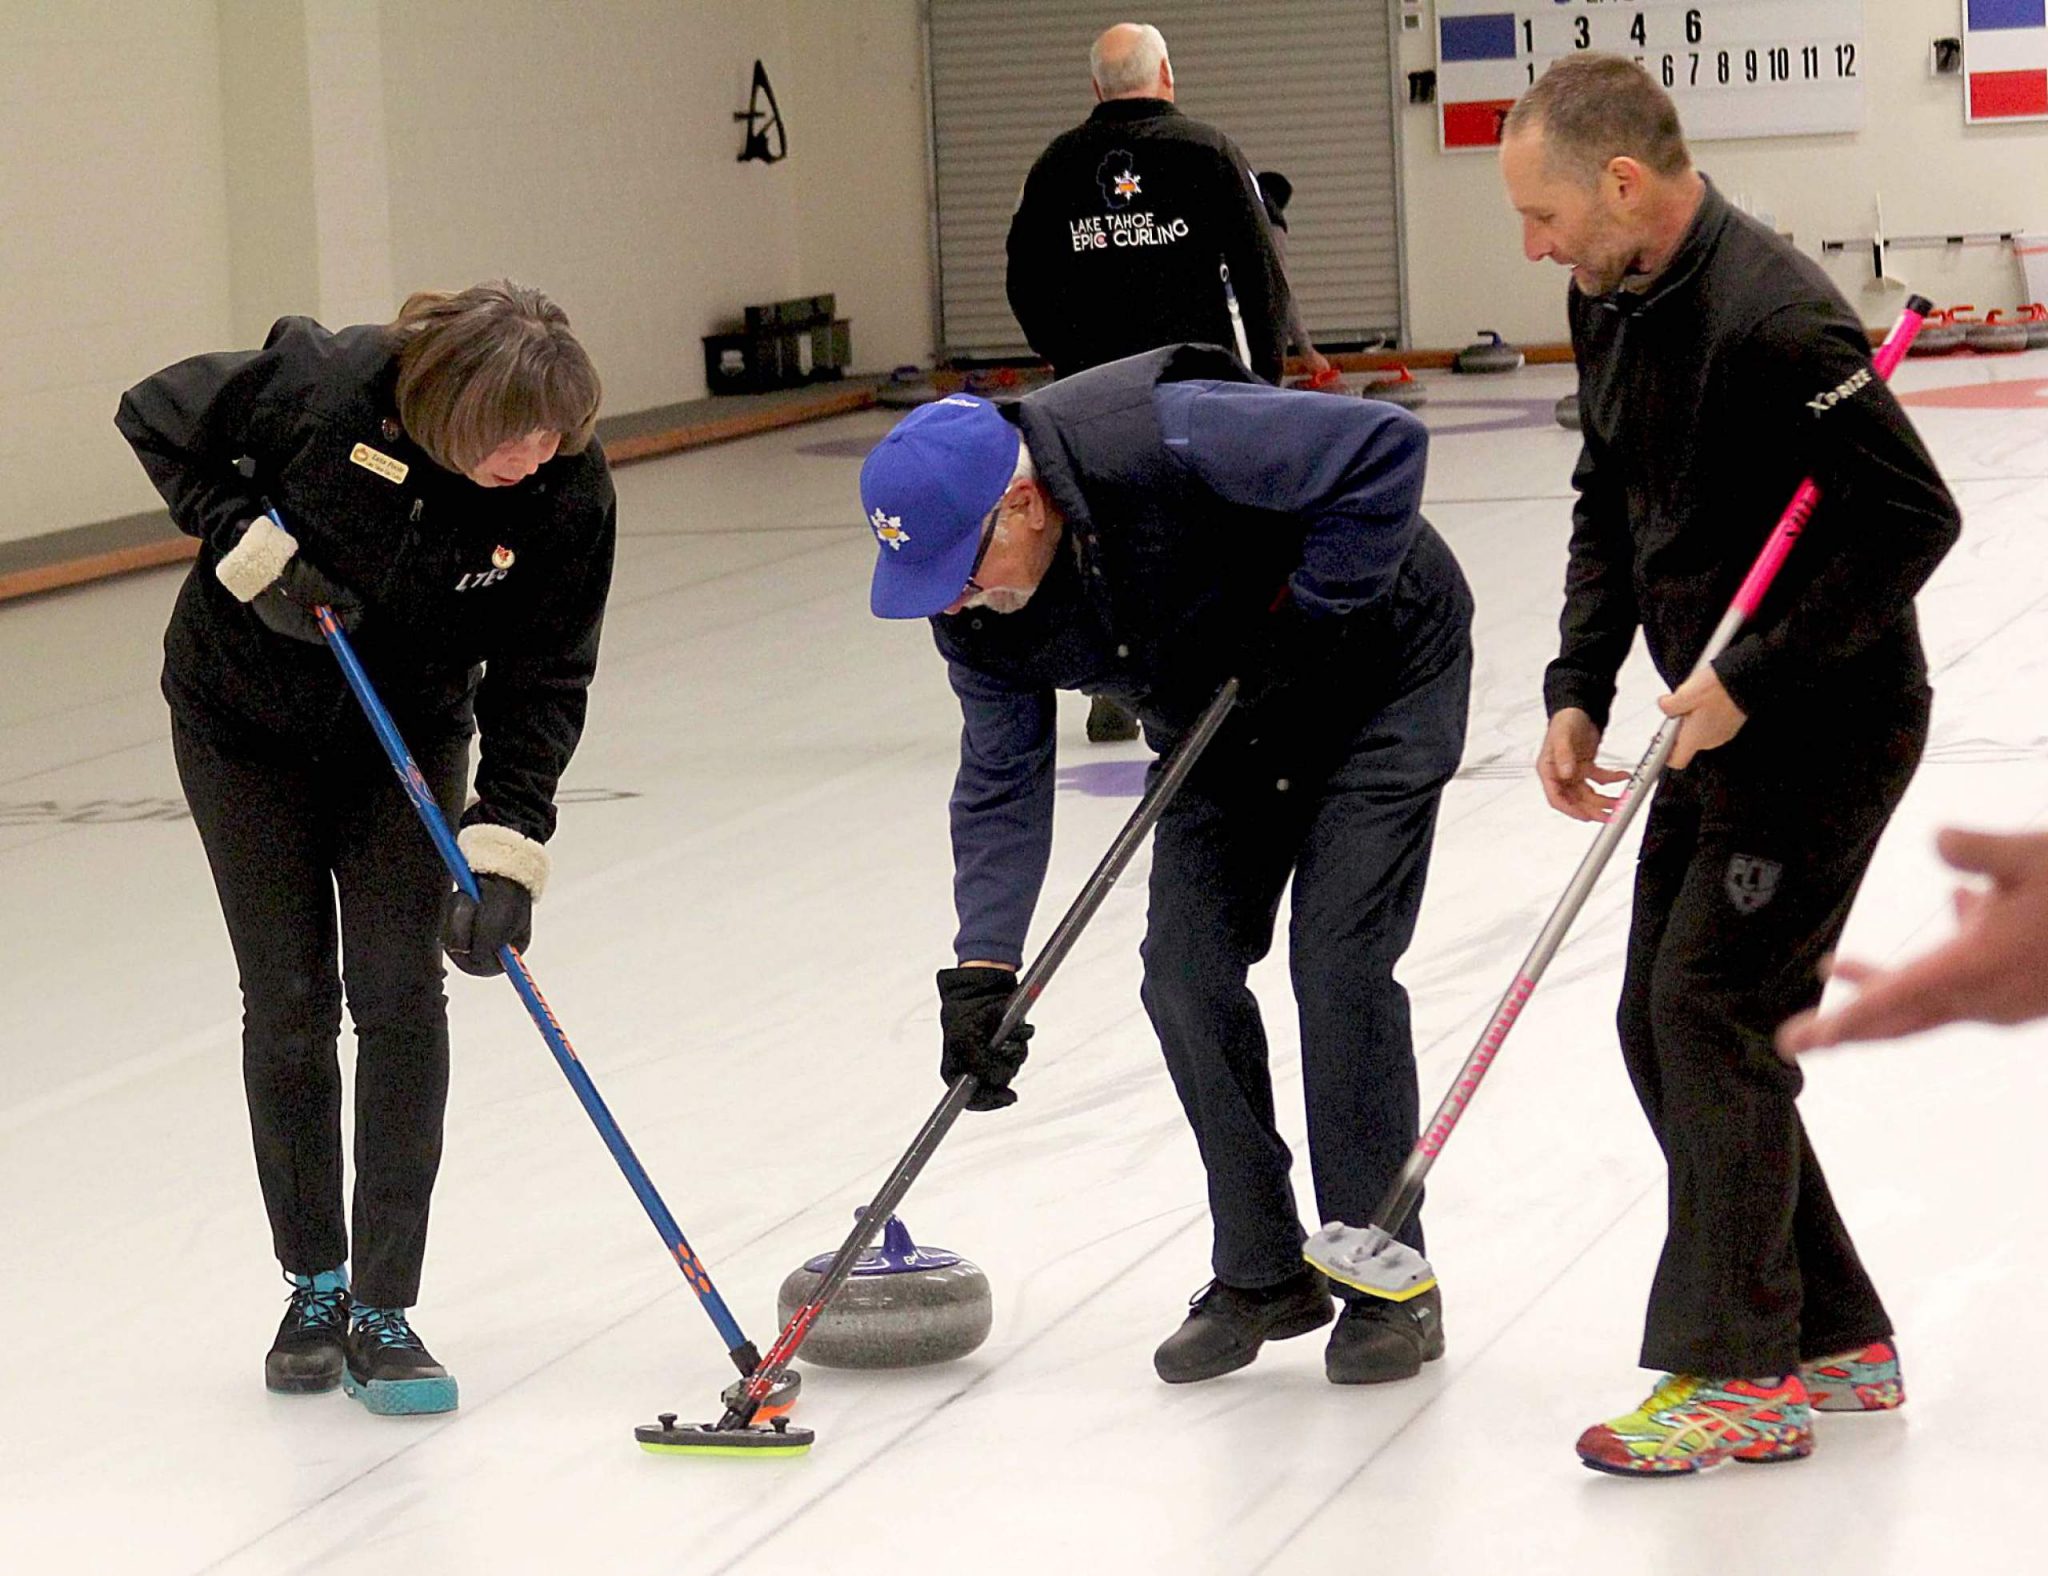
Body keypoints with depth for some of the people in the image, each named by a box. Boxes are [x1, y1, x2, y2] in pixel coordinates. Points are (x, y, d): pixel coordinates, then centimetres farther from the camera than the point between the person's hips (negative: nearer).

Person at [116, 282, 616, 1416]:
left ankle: (382, 1312, -1)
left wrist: (507, 846, -26)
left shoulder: (569, 492, -23)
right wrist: (249, 545, -26)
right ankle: (315, 1286, 17)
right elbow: (157, 415, -15)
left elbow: (541, 680, -17)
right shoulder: (327, 385, -30)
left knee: (400, 1000, -8)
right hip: (248, 721, -1)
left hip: (409, 736, 1)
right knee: (288, 1005, 0)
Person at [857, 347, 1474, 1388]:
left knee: (1337, 960, -14)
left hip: (1375, 674, -6)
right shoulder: (975, 609, -15)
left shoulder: (1169, 442, -39)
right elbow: (1002, 782, -6)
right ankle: (1262, 1274, 10)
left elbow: (1386, 449, -34)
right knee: (1187, 972, -4)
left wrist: (1302, 610, -29)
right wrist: (983, 966, -15)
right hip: (1221, 729, 7)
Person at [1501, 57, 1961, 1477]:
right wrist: (1580, 690, 3)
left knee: (1715, 1011, -11)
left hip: (1831, 726, -10)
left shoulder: (1773, 320, -26)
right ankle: (1835, 1338, 20)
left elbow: (1915, 518, -26)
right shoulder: (1613, 304, 3)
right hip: (1722, 721, 10)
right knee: (1663, 1025, 10)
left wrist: (1752, 679, -23)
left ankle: (1741, 1378, -3)